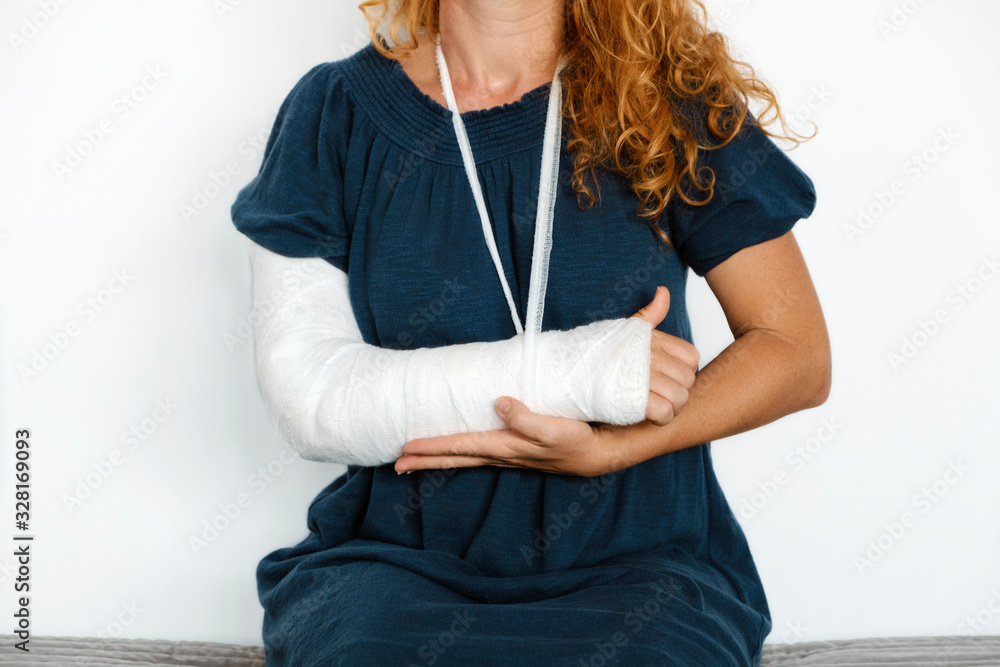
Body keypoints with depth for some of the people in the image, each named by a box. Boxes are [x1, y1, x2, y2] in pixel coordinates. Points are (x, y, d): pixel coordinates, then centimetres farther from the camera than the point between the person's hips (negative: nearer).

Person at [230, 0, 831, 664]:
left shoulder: (670, 98, 1)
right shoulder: (337, 110, 0)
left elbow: (801, 358, 0)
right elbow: (308, 396, -8)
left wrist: (602, 450, -15)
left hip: (632, 563, 1)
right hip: (399, 557, 0)